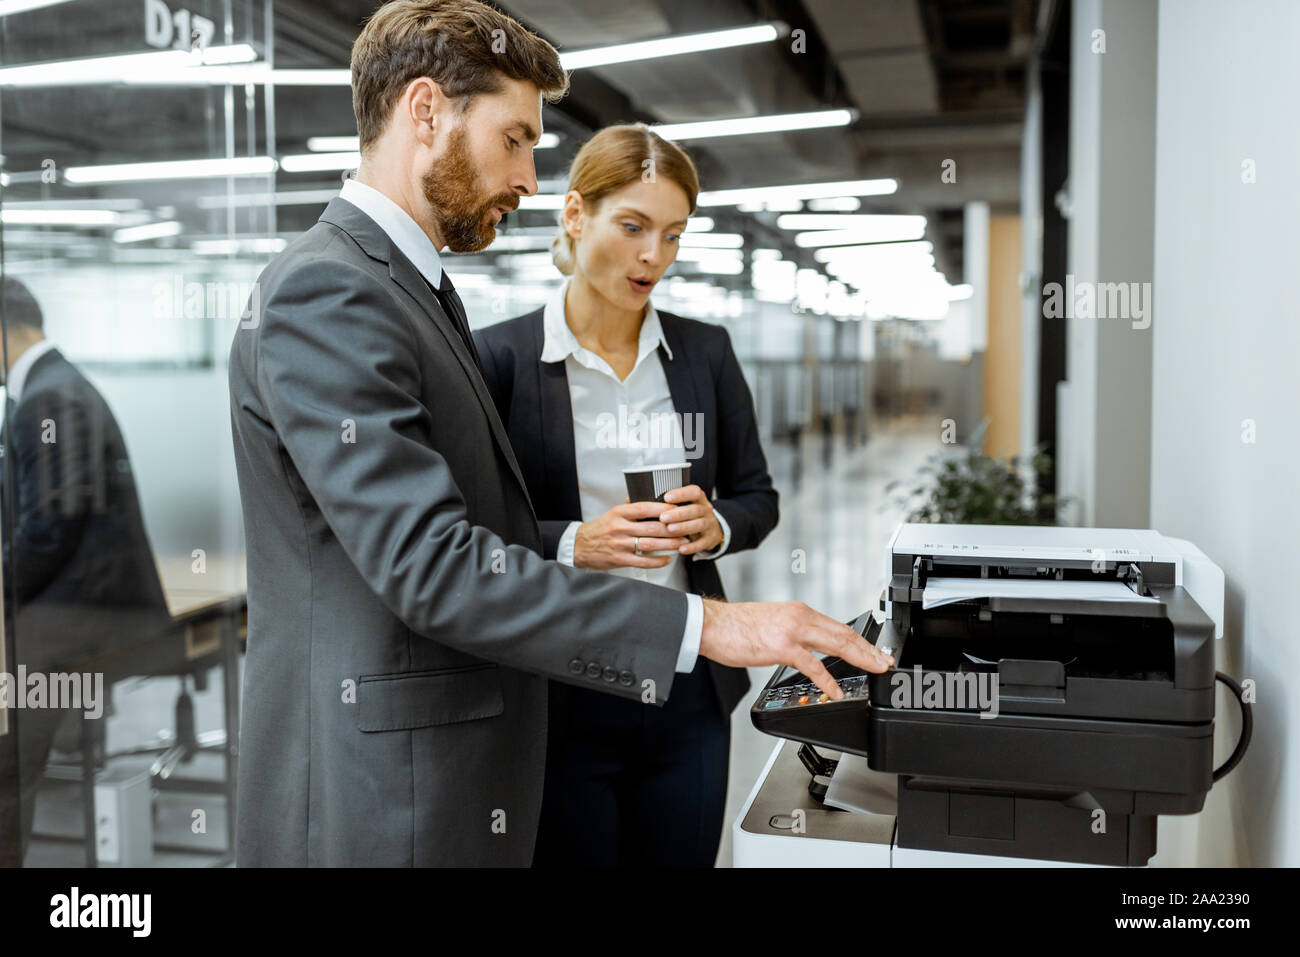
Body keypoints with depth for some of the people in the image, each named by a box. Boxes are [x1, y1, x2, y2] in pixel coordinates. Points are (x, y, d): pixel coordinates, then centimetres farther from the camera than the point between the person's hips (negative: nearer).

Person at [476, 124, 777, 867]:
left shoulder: (706, 352, 4)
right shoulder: (502, 356, -7)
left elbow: (758, 498, 10)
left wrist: (715, 525, -11)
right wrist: (575, 544, -22)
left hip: (688, 690, 4)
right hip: (561, 699, -3)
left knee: (683, 855, 16)